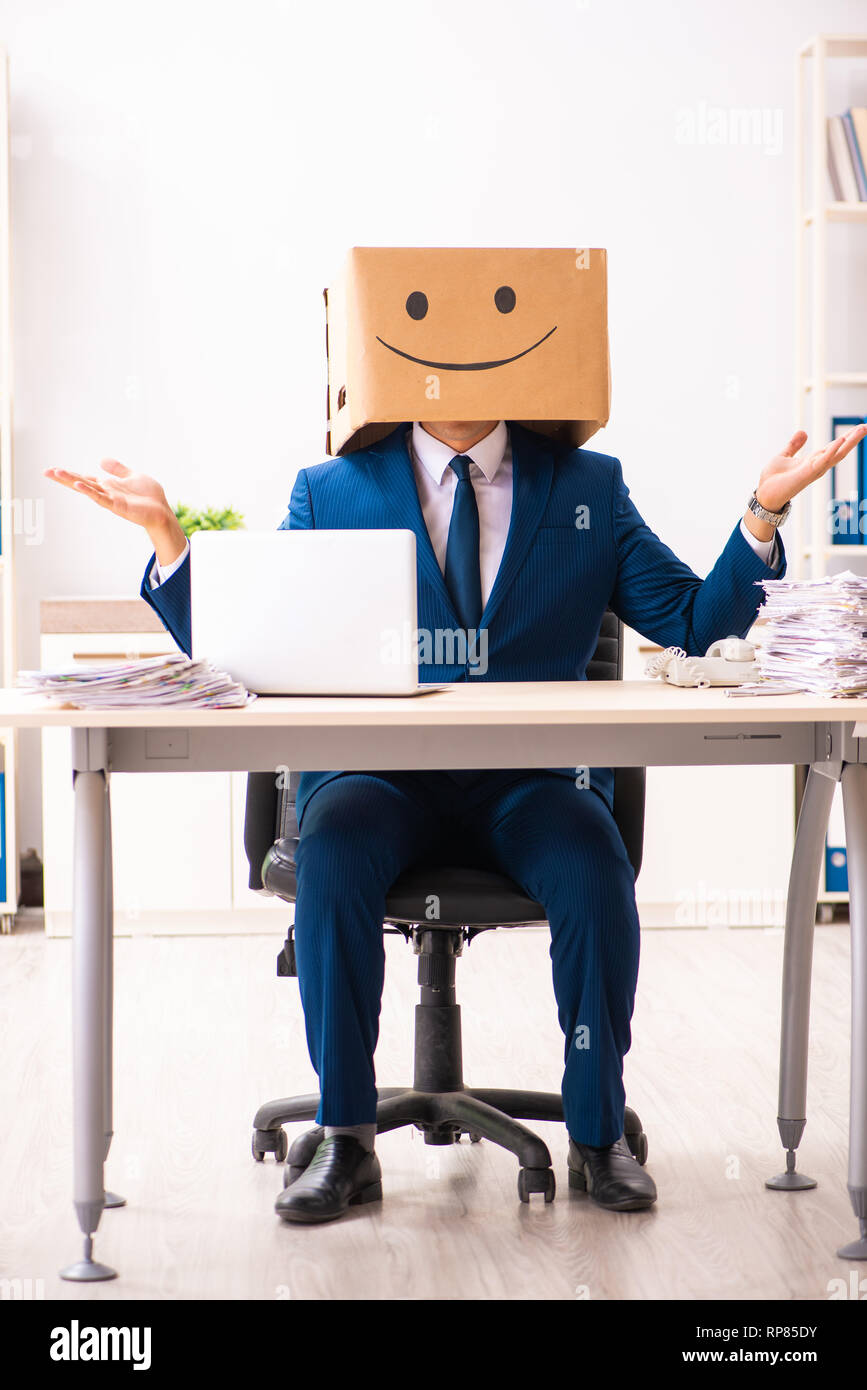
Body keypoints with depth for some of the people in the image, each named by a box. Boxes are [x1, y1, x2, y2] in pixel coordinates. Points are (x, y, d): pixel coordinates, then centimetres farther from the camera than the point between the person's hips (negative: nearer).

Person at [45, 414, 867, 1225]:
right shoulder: (331, 492, 11)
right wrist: (165, 533, -7)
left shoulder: (589, 486, 13)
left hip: (530, 777, 0)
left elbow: (695, 623, 8)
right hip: (380, 771, 0)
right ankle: (345, 1141, -22)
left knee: (594, 864, -32)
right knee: (333, 853, -33)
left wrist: (764, 512, -6)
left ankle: (598, 1134, -14)